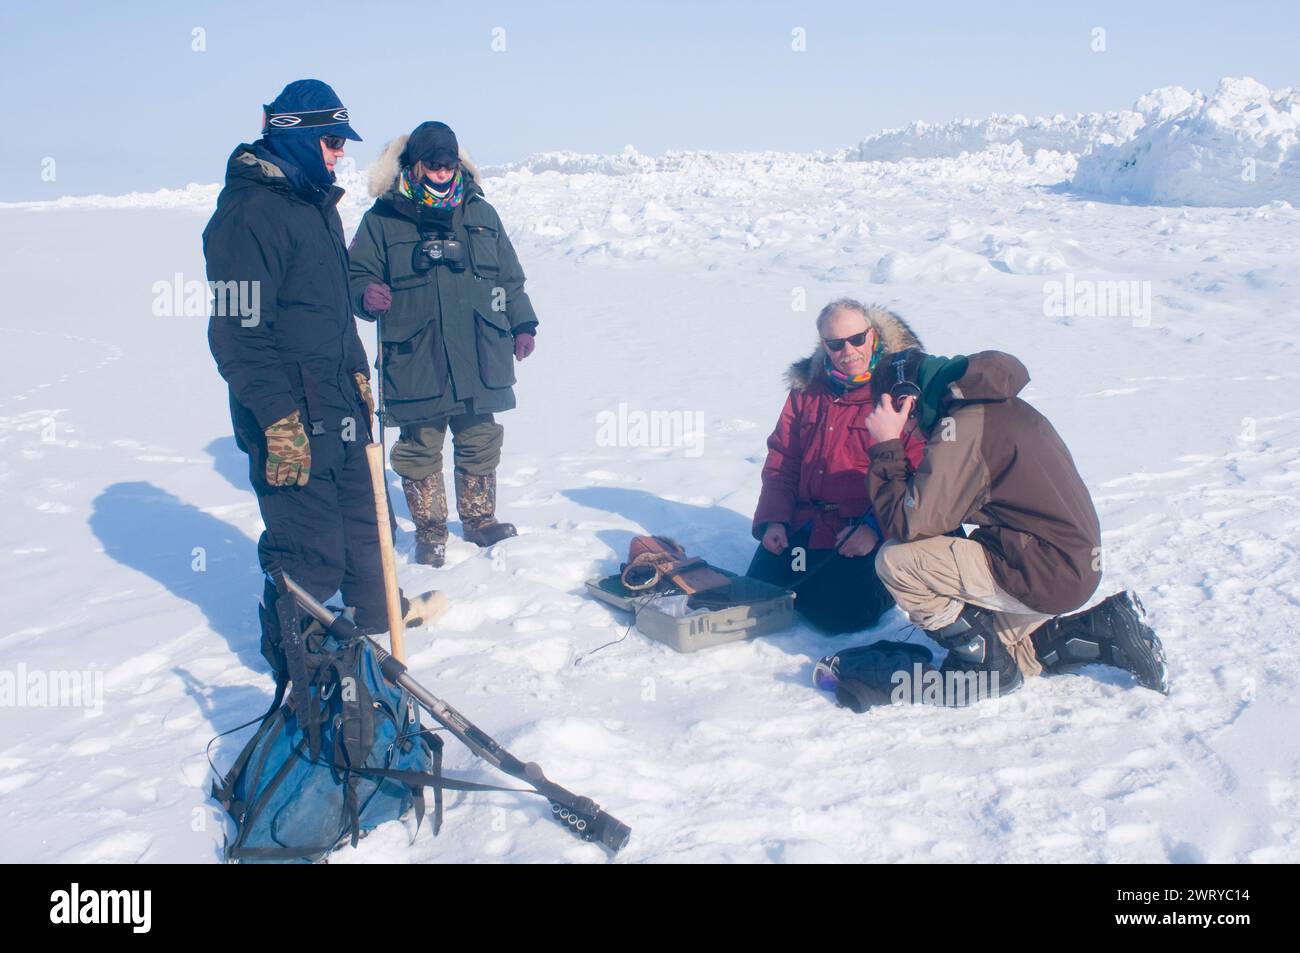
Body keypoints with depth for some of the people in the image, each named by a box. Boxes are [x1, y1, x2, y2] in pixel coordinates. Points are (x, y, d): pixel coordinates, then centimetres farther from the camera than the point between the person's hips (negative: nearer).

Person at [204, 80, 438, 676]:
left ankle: (376, 608, 43)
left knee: (361, 510, 23)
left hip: (338, 404, 10)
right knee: (310, 548, -2)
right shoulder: (249, 211, -17)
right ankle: (292, 661, 18)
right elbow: (238, 329, -22)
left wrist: (358, 372, 22)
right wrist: (280, 420, -24)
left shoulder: (317, 202, 14)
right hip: (290, 419, -9)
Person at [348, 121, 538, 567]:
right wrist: (365, 296, -18)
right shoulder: (383, 220, 0)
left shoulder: (481, 213, 10)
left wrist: (523, 325, 16)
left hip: (479, 359, 3)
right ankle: (430, 531, 20)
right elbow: (357, 275, 4)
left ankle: (479, 518, 29)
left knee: (479, 443, 11)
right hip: (415, 363, -2)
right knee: (420, 449, 5)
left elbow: (510, 277, 18)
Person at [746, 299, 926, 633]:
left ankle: (879, 581, 16)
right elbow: (781, 462, 10)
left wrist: (875, 528, -24)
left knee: (835, 614, -15)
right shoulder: (807, 388, 6)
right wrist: (772, 519, -4)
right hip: (803, 525, 5)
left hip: (865, 534, -5)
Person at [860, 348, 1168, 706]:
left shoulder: (963, 427, -18)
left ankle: (985, 663, 0)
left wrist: (887, 447, -11)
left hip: (1042, 575, -10)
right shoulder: (998, 405, 11)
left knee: (895, 559, -12)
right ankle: (1103, 633, 18)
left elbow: (908, 525, -19)